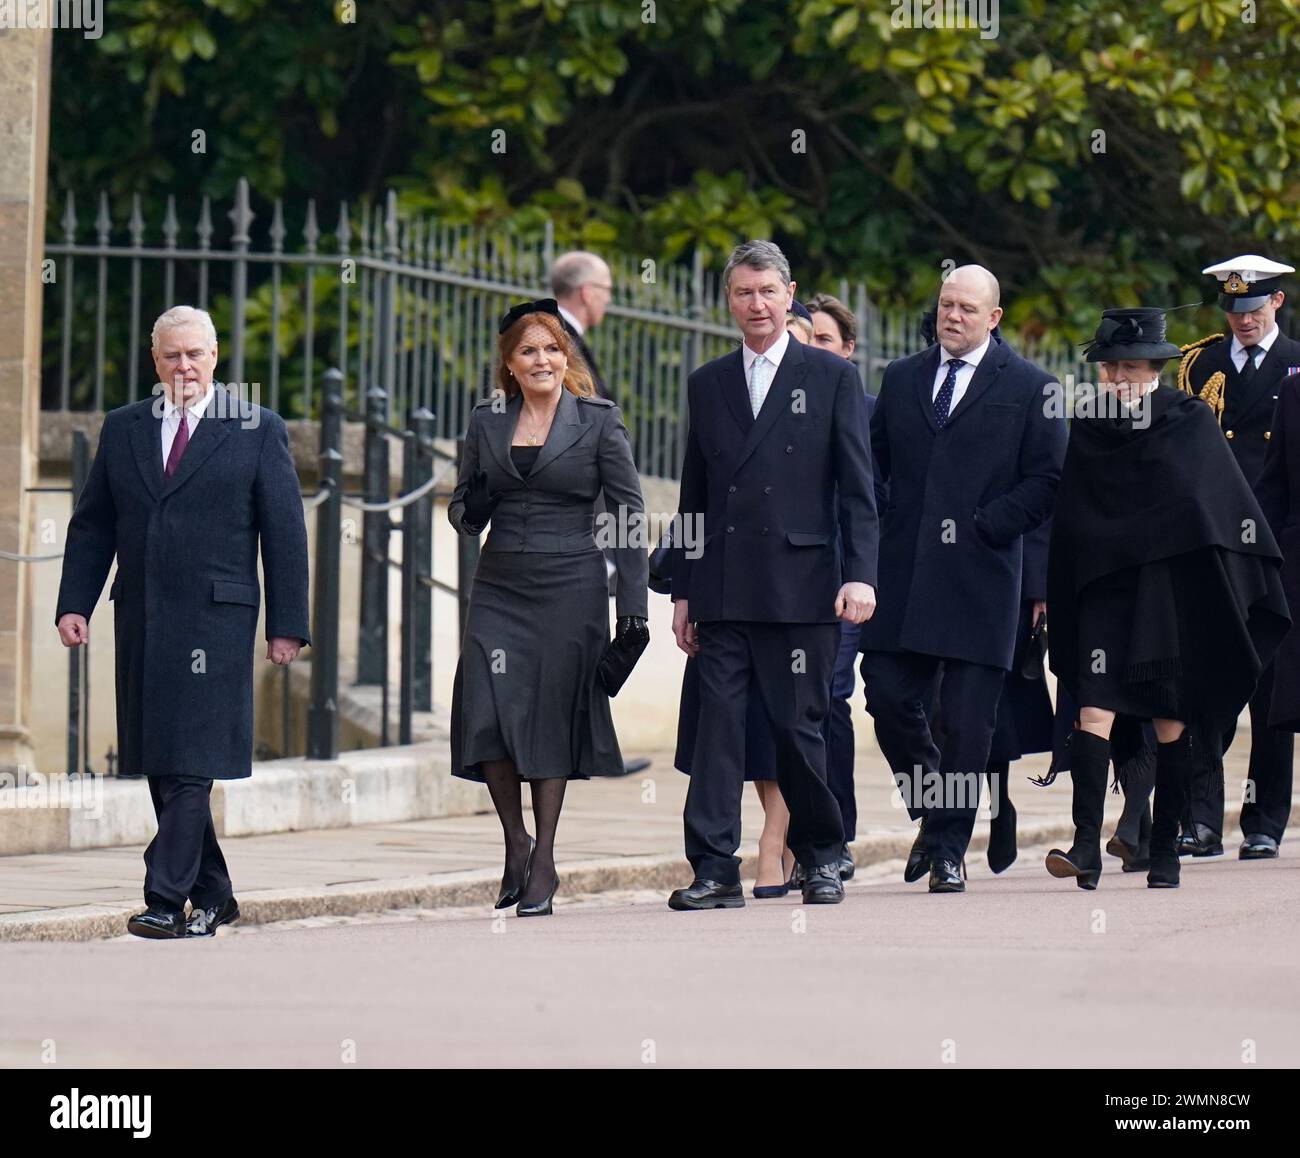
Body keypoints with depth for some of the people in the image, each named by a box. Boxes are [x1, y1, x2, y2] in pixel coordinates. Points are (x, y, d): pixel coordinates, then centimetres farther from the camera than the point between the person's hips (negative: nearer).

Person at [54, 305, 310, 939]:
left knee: (191, 766, -11)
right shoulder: (122, 428, 13)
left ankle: (166, 903, -14)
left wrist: (286, 625, -3)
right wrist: (74, 603, 3)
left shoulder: (258, 430, 3)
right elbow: (92, 525, 15)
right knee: (160, 767, 7)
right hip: (141, 621, 5)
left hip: (215, 622, -5)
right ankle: (212, 896, 18)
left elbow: (285, 533, 2)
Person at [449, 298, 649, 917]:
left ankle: (544, 860, 7)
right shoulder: (486, 421, 10)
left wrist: (633, 605, -5)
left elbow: (629, 513, 0)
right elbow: (463, 509, 17)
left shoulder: (598, 420, 1)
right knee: (487, 710, -11)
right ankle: (515, 841, 7)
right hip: (499, 588, 3)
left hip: (569, 587, -3)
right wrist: (471, 510, -9)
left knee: (552, 716, -2)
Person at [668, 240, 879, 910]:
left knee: (798, 727, 1)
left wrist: (859, 574, -9)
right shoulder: (707, 384, 15)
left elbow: (857, 489, 2)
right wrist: (684, 591, 11)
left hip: (801, 584, -3)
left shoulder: (832, 377, 5)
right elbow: (694, 497, 17)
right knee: (717, 723, -4)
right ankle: (714, 871, -5)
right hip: (723, 590, 3)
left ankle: (820, 858, 18)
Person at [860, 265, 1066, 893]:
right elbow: (872, 463, 18)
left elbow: (1048, 480, 0)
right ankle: (931, 816, 21)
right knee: (889, 700, -2)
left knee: (968, 721, -2)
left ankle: (948, 847, 7)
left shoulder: (1028, 388, 3)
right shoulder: (901, 378, 14)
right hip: (904, 576, 3)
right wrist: (875, 533, 3)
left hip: (979, 577, -3)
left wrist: (984, 525, -9)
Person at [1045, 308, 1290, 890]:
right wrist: (1053, 596, 10)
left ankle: (1165, 852, 11)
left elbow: (1232, 505, 3)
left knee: (1171, 724, 2)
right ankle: (1087, 846, -20)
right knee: (1095, 711, -13)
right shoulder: (1085, 429, 6)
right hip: (1104, 588, 1)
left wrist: (1250, 581, 0)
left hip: (1174, 592, -1)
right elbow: (1067, 520, 12)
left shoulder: (1191, 422, 1)